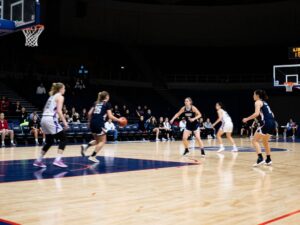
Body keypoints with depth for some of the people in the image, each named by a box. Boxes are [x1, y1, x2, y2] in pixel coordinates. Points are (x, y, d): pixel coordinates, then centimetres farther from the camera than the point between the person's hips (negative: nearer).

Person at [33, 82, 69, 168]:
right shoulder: (60, 97, 0)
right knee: (63, 139, -2)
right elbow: (59, 111, -13)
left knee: (49, 141, 18)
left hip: (44, 119, 8)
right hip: (51, 119, -8)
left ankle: (38, 161, 20)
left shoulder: (52, 97, 24)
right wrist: (64, 122, -13)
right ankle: (58, 160, -13)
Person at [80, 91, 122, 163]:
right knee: (102, 141, 6)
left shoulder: (96, 103, 19)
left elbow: (89, 113, 12)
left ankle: (85, 146, -2)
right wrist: (118, 120, 6)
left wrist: (90, 121, 24)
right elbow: (110, 116, -5)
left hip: (93, 123, 7)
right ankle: (92, 156, -3)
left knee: (98, 140, 22)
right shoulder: (107, 104, 1)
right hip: (99, 124, -7)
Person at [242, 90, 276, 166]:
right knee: (265, 141, 23)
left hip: (266, 123, -9)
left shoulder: (258, 102, -2)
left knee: (255, 140, -2)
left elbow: (256, 113, -17)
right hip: (272, 123, 9)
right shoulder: (264, 102, 23)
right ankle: (268, 160, 27)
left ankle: (260, 159, -14)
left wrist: (247, 119, -9)